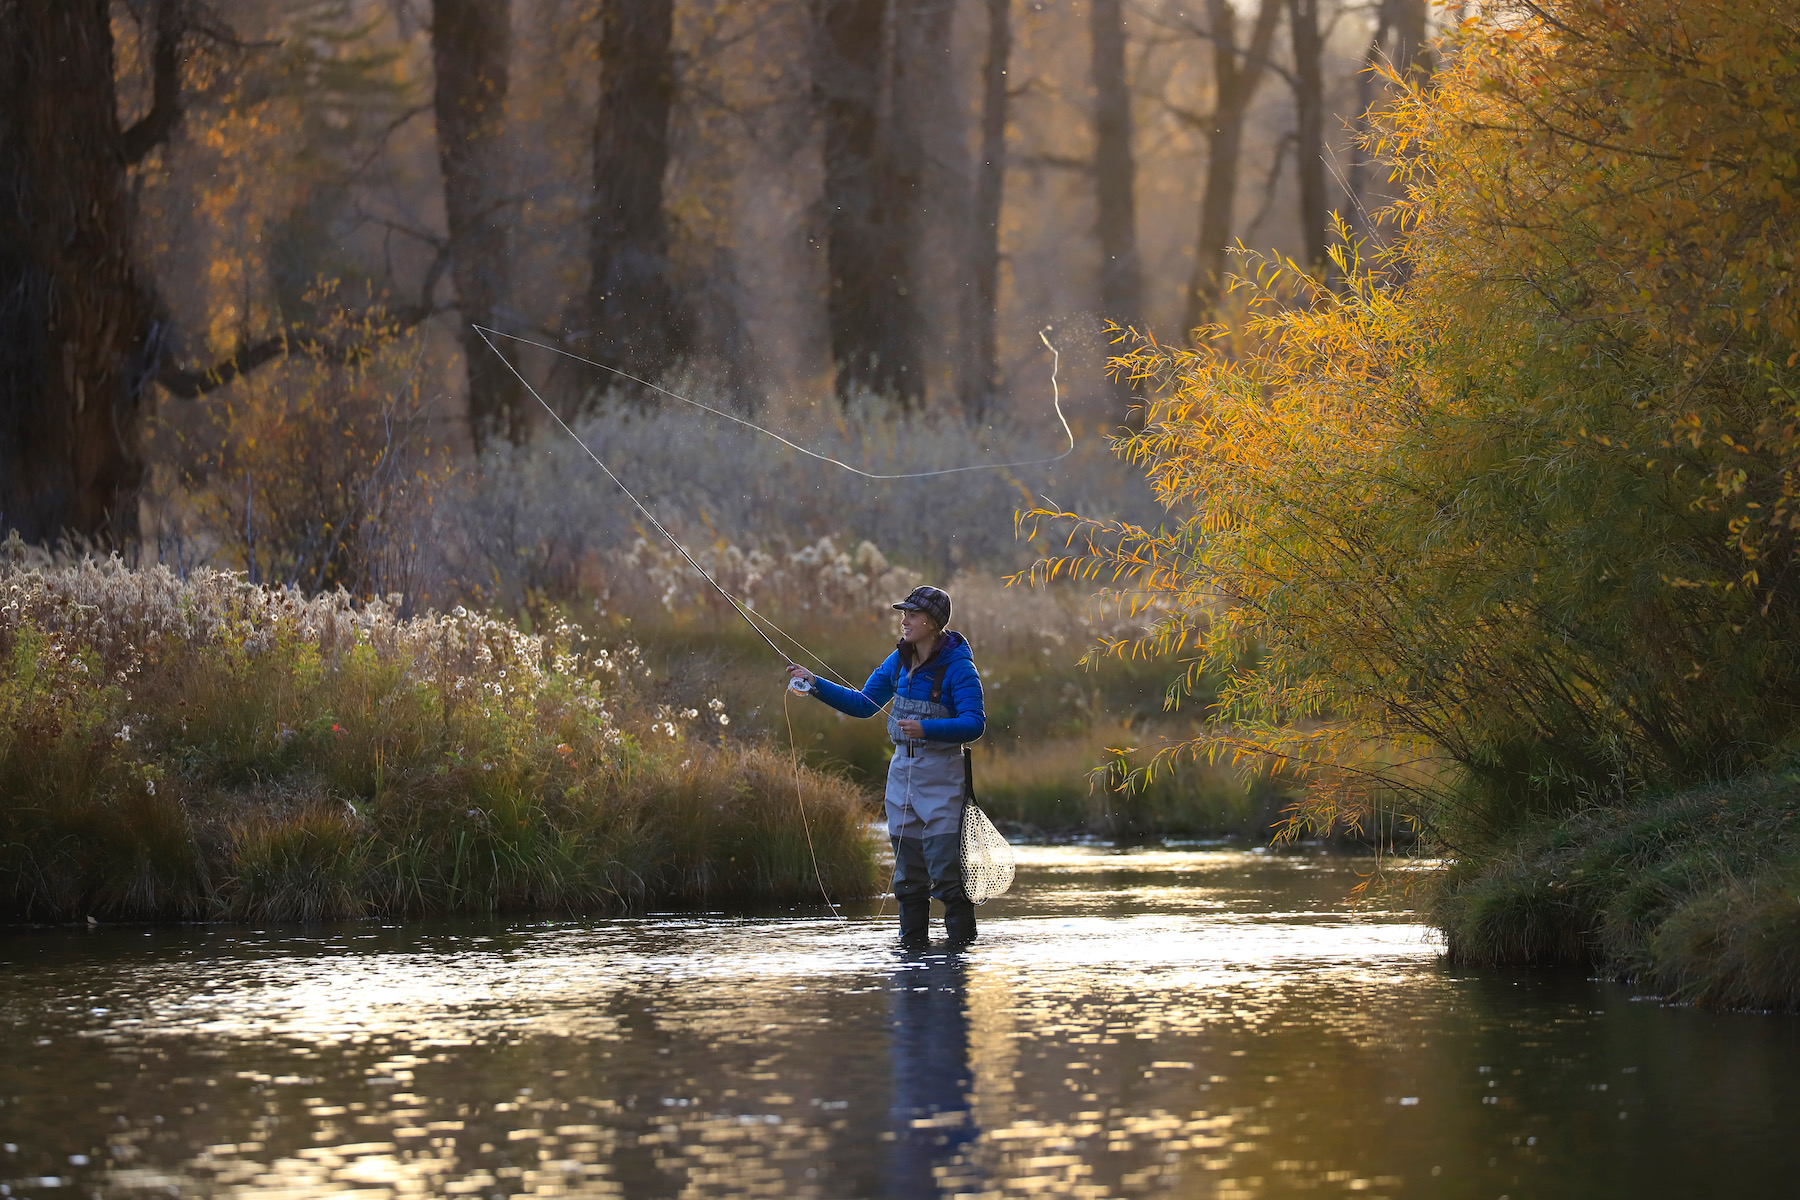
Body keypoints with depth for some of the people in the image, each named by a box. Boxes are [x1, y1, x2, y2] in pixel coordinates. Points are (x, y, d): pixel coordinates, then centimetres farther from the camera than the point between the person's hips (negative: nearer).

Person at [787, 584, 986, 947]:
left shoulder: (957, 666, -13)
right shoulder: (899, 661, 8)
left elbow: (974, 723, -19)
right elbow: (863, 704, 16)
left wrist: (926, 729, -31)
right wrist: (816, 684, 6)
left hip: (940, 774, -7)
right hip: (902, 769, 7)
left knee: (946, 866, -9)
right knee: (908, 867, 10)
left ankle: (961, 939, -4)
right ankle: (912, 938, 17)